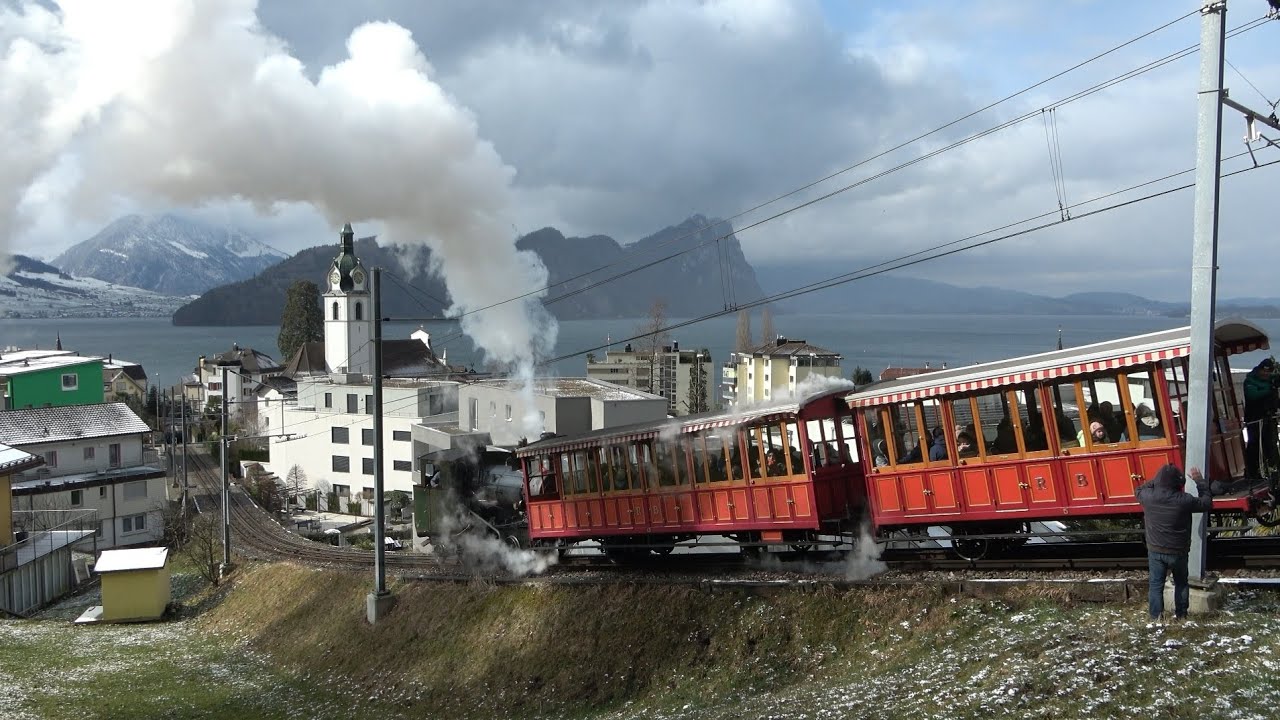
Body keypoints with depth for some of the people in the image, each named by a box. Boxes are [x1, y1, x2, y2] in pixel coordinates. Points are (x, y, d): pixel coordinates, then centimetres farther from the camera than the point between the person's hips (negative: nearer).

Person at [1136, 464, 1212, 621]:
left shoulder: (1148, 497, -15)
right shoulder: (1184, 500, -21)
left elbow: (1140, 489, 11)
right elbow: (1207, 504, -3)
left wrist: (1156, 481, 8)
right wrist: (1200, 481, 3)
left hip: (1155, 551, 1)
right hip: (1178, 551, -1)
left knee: (1156, 584, 12)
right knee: (1181, 583, 21)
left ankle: (1156, 616, 13)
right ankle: (1181, 614, 29)